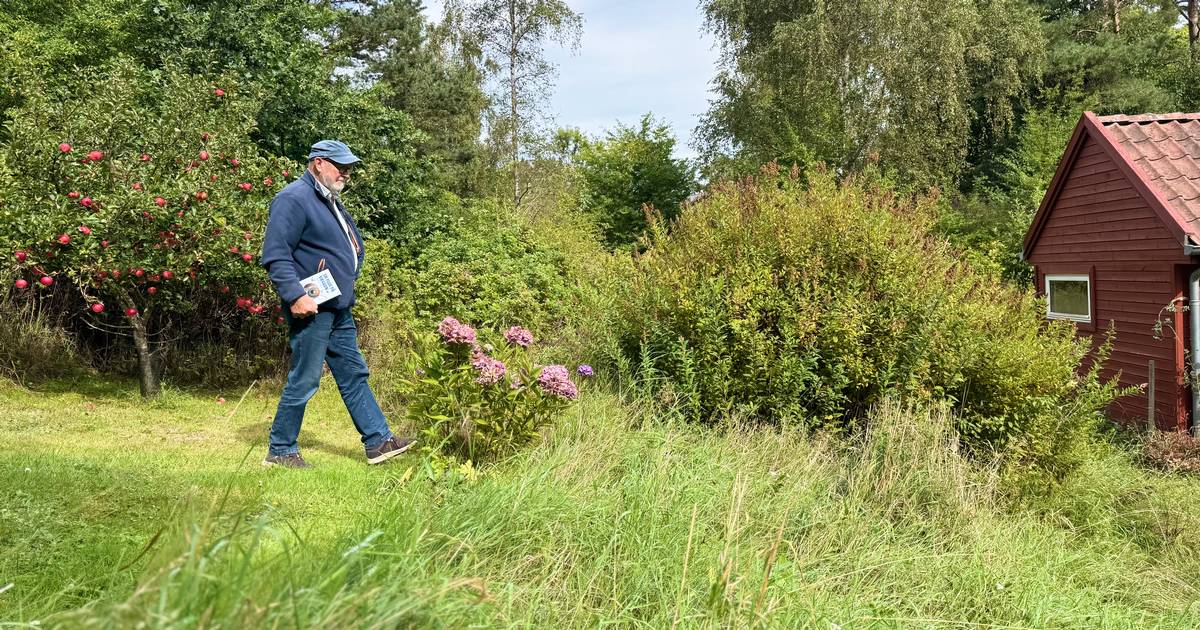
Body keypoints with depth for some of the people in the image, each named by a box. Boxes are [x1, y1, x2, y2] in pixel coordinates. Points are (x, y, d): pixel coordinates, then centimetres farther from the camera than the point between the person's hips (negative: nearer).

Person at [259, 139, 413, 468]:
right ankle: (280, 451, 10)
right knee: (303, 382, -3)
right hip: (311, 309, -10)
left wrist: (348, 280, 19)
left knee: (354, 375, 12)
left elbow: (353, 248, 33)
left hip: (338, 310, 10)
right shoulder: (294, 199, -12)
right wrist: (295, 296, -26)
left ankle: (379, 441, 17)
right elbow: (275, 255, -20)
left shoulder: (330, 201, 19)